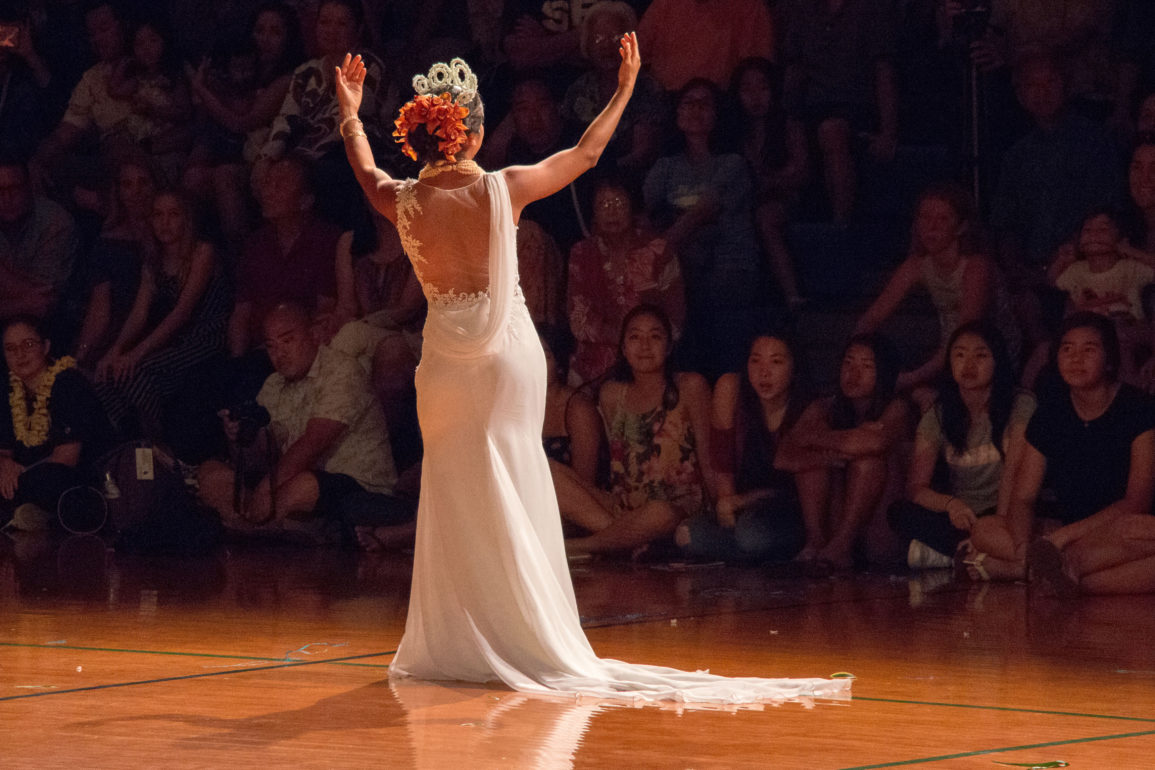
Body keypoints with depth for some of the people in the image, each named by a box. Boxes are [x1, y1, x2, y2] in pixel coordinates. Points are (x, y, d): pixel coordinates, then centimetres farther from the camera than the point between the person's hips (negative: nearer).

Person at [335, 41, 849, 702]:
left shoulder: (405, 201, -5)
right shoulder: (503, 190, -10)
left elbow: (367, 174, 19)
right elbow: (586, 154, 2)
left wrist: (350, 115, 37)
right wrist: (626, 89, 14)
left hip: (446, 361, 1)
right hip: (509, 352, -1)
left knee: (453, 498, 10)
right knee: (510, 493, 4)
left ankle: (454, 643, 12)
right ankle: (524, 639, 5)